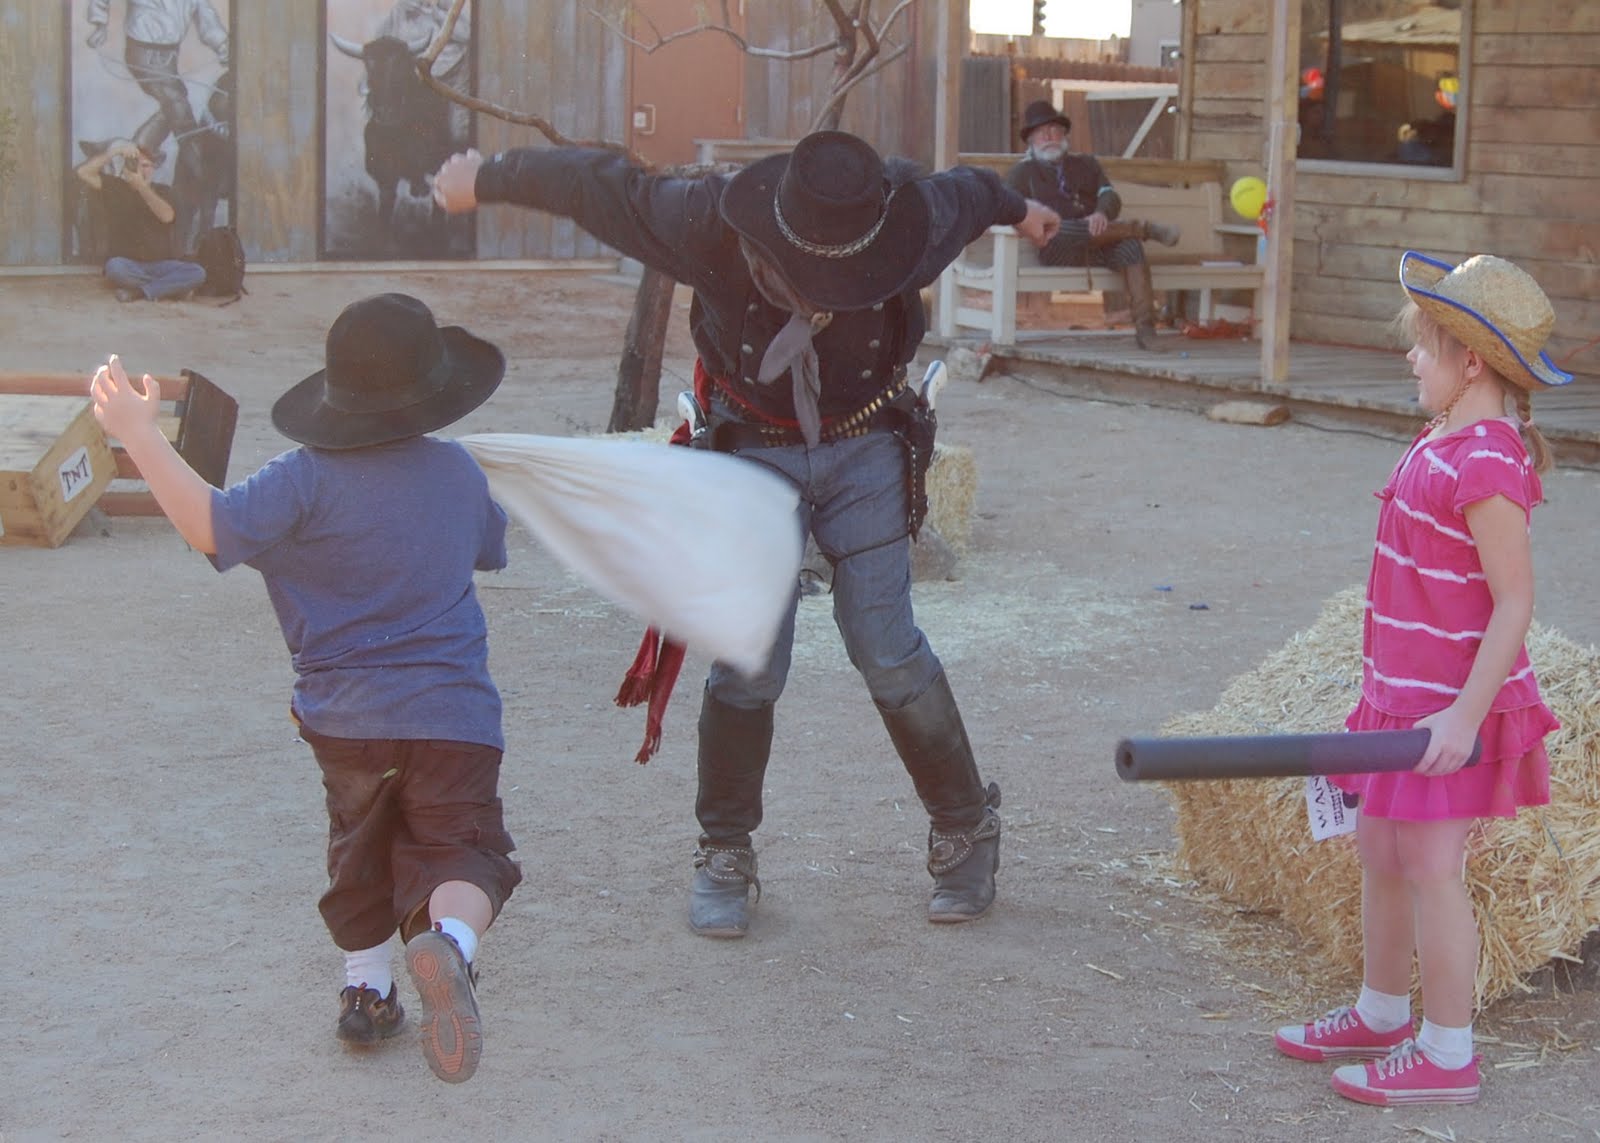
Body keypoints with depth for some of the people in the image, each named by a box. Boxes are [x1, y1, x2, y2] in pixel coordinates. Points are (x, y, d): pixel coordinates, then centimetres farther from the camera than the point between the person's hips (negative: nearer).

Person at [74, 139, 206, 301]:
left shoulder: (162, 191, 9)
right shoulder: (114, 187, 8)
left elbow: (167, 216, -13)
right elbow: (83, 172, -8)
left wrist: (141, 186, -19)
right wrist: (115, 151, -14)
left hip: (161, 265, 1)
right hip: (129, 265, -1)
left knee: (197, 272, -26)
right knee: (115, 267, -38)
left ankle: (136, 292, -25)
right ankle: (172, 286, -23)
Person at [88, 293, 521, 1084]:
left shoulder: (309, 478, -12)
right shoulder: (458, 471, 2)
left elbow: (213, 526, -23)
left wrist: (141, 437, -17)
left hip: (346, 715, 0)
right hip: (453, 715, 0)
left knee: (360, 848, 24)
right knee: (459, 849, -1)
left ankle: (366, 988, 34)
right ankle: (450, 938, -34)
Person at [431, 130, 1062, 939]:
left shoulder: (920, 222, -20)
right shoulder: (711, 227, -24)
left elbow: (965, 192, 6)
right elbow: (596, 185, -10)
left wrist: (1019, 211, 29)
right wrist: (484, 180, 5)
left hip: (866, 451, 0)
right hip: (755, 451, 0)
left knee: (888, 651, -7)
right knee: (748, 665, -5)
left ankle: (966, 827, 13)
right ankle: (725, 857, 13)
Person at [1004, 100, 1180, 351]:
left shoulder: (1086, 164, 26)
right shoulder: (1022, 173, 18)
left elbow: (1110, 196, 11)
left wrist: (1101, 214, -14)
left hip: (1099, 245, 2)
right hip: (1056, 250, -2)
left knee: (1130, 245, -31)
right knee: (1058, 230, -38)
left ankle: (1145, 329, -39)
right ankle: (1142, 227, -27)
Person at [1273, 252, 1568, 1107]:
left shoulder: (1483, 466, -23)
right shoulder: (1446, 443, 8)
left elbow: (1514, 602, -23)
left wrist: (1465, 714, -24)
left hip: (1450, 704, -10)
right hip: (1402, 692, 10)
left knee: (1429, 866, -1)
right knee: (1379, 850, 19)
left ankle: (1446, 1054, 11)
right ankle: (1381, 1014, 36)